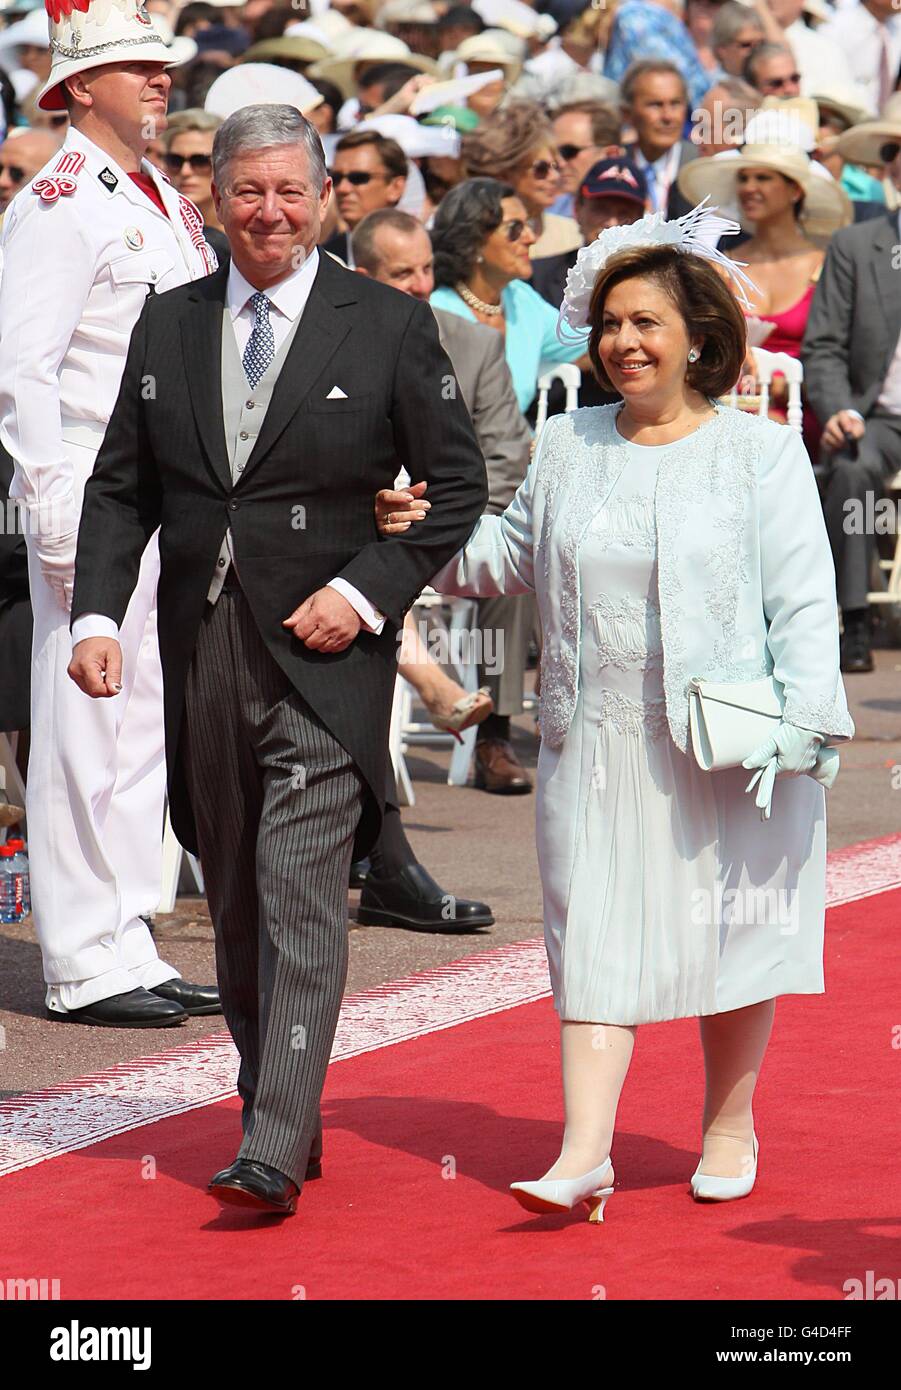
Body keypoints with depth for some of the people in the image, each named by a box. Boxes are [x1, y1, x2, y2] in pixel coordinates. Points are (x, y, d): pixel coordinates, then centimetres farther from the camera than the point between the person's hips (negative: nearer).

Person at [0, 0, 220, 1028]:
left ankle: (128, 950, 19)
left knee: (146, 726, 12)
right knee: (84, 728, -5)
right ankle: (84, 968, -1)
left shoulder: (168, 205, 17)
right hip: (93, 496, -9)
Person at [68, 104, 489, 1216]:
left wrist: (368, 590, -10)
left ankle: (273, 1155, -17)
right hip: (202, 654, 5)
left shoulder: (389, 325, 0)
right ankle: (283, 1116, 24)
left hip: (322, 657, -5)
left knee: (300, 898, -13)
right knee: (234, 905, 11)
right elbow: (121, 487, 12)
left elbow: (459, 483, 2)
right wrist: (98, 614, -2)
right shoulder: (168, 324, 10)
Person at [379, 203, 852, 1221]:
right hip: (598, 743, 3)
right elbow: (513, 559, 21)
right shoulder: (567, 449, 10)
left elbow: (803, 600, -5)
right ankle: (584, 1153, -8)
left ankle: (730, 1127, 25)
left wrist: (803, 719, -14)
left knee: (729, 927, 8)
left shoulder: (761, 453, -2)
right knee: (595, 934, -4)